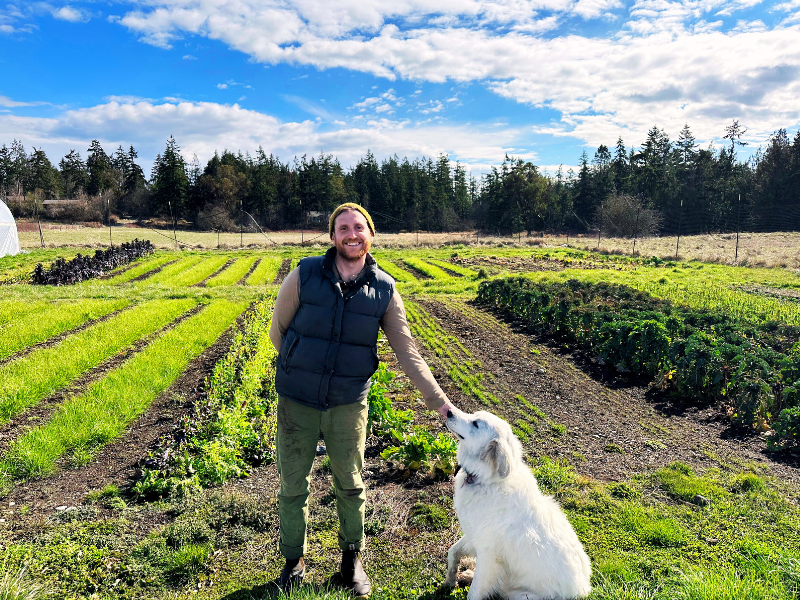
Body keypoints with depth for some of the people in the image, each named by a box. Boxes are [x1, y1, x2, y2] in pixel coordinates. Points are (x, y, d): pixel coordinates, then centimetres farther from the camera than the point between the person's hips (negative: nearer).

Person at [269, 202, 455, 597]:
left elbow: (407, 352, -4)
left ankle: (351, 561, 37)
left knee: (350, 487, 14)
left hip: (348, 404, 1)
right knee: (293, 486, 12)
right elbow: (278, 331, 3)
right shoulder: (305, 275, -9)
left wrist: (439, 401, -9)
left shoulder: (384, 290, -5)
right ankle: (294, 561, 36)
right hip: (297, 401, 0)